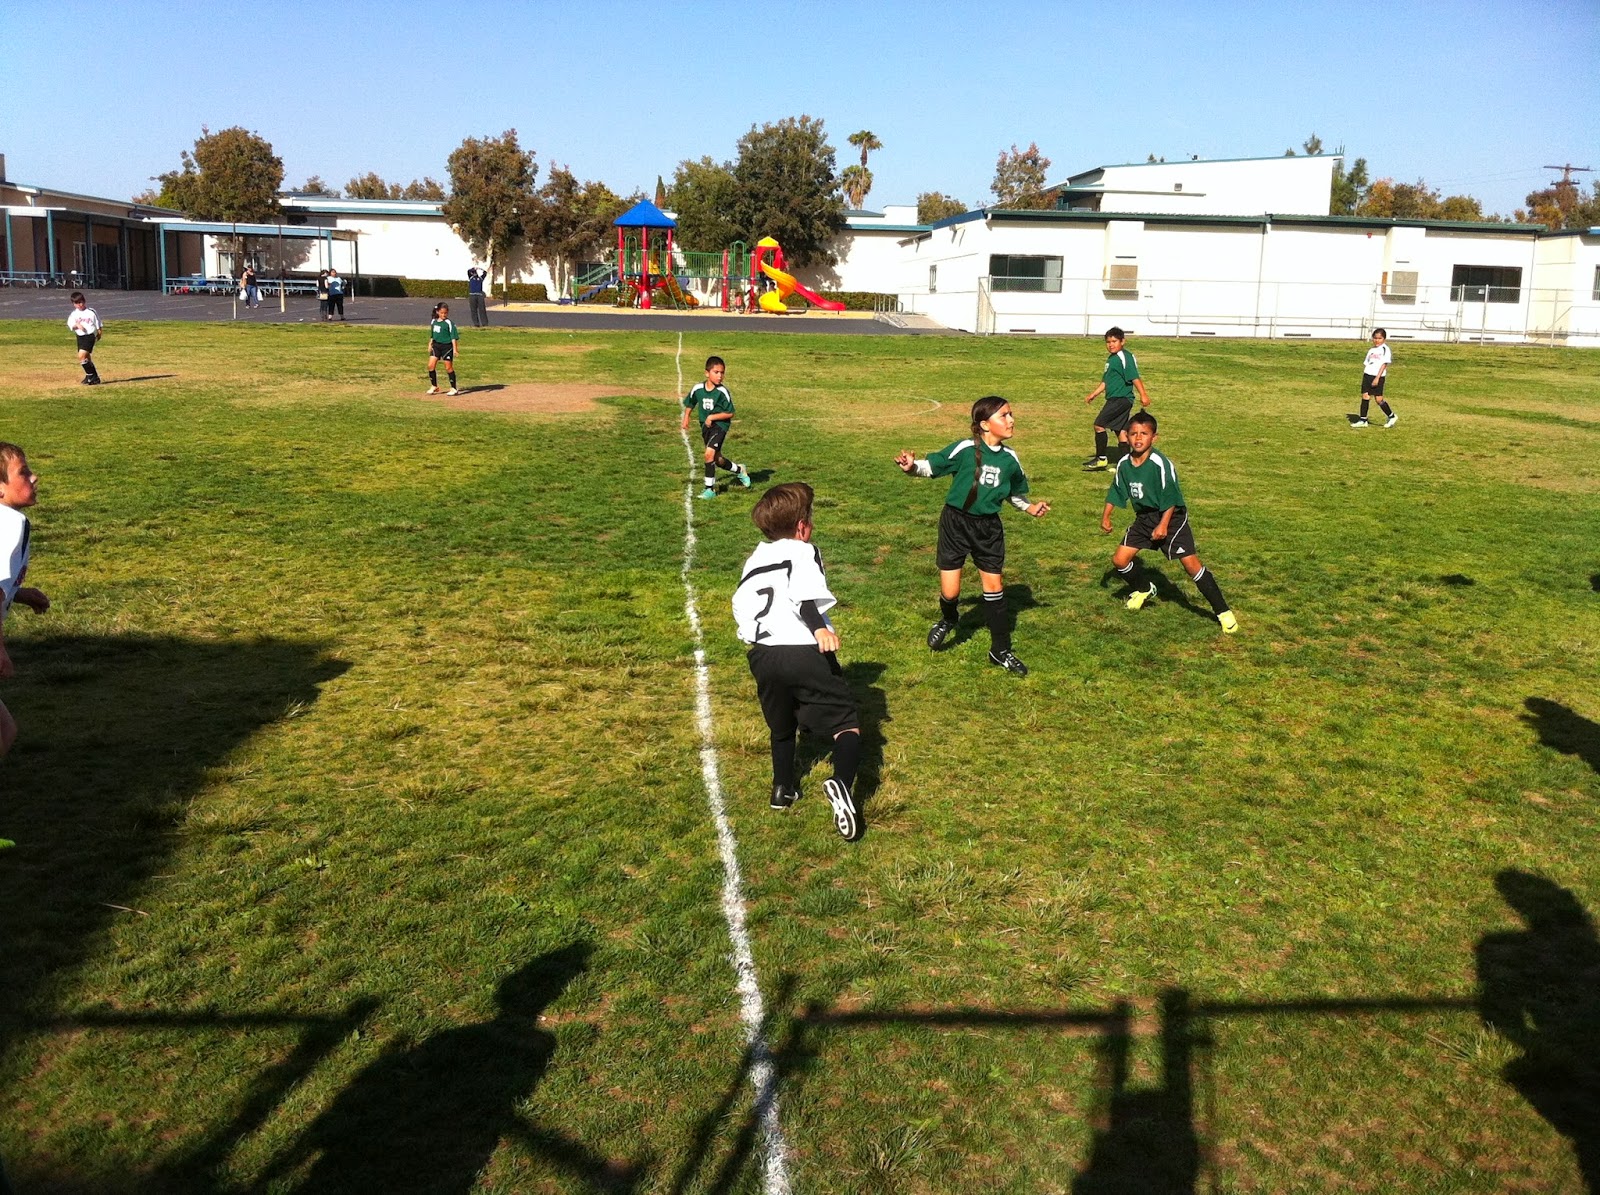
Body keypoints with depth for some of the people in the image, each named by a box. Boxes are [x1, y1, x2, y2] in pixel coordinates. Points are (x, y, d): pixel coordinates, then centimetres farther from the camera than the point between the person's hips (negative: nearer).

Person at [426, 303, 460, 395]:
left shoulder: (449, 323, -9)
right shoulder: (434, 321, 8)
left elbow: (453, 337, -11)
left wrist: (454, 349, -16)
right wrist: (430, 345, 15)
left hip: (447, 346, -5)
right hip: (436, 346, 5)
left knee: (448, 367, 0)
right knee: (431, 365, -2)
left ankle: (453, 388, 9)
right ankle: (434, 386, 12)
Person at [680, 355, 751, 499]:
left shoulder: (722, 392, -17)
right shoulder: (698, 389, -6)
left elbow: (730, 413, -14)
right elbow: (690, 403, 15)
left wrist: (712, 417, -19)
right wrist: (686, 418, 7)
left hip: (720, 424, -6)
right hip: (705, 426, 6)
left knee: (709, 453, -24)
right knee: (717, 460, 17)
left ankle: (710, 488, -13)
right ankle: (740, 470, 45)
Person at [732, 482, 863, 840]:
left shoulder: (754, 560, 23)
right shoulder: (803, 551, 3)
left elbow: (740, 605, 21)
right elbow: (805, 596, -15)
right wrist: (820, 629, -28)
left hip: (763, 656, 6)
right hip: (806, 652, -5)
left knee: (781, 726, 30)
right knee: (845, 723, -1)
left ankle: (783, 788, 35)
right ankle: (842, 783, -26)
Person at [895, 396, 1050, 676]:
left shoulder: (1009, 459, -2)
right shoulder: (965, 450, -17)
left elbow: (1014, 493, 15)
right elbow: (931, 466, -13)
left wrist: (1030, 507, -1)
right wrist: (911, 467, -32)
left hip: (989, 527, 4)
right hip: (956, 522, -4)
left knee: (994, 585, 7)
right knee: (950, 591, -1)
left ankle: (1001, 651, 19)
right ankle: (947, 620, 38)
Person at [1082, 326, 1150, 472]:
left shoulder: (1125, 357, -12)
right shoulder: (1111, 358, 17)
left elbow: (1135, 377, -20)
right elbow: (1106, 381, 27)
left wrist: (1143, 395, -26)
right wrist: (1093, 395, 26)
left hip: (1121, 398, -10)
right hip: (1115, 399, 10)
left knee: (1099, 424, -11)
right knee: (1121, 430, 10)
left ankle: (1101, 459, -5)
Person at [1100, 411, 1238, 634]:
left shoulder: (1161, 464, -22)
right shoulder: (1124, 464, -3)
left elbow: (1171, 498, -19)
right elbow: (1115, 492, 11)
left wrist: (1164, 524, -24)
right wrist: (1106, 516, 7)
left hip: (1170, 518, -6)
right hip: (1144, 518, 6)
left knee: (1191, 564, -14)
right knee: (1119, 560, 3)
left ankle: (1223, 612, -6)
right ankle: (1144, 590, 34)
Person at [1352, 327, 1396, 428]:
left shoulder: (1385, 349, -4)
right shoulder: (1371, 350, 16)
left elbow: (1384, 364, -10)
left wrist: (1377, 378, -17)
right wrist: (1364, 378, 12)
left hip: (1378, 377, -6)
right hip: (1367, 375, 6)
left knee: (1379, 399, -5)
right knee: (1365, 397, 1)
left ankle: (1392, 417, 14)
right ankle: (1362, 420, 5)